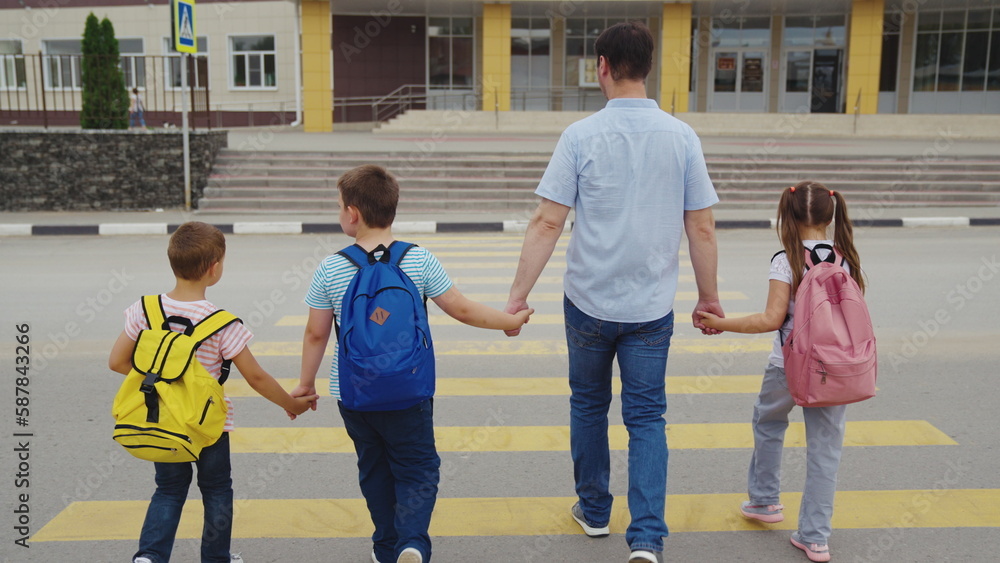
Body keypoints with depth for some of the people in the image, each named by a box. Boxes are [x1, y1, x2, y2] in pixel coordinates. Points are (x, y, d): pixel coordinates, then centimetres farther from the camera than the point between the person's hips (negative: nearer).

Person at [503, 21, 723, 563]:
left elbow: (547, 222, -12)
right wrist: (709, 298, 11)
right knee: (646, 417, 10)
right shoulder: (682, 137, -2)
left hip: (589, 301, -1)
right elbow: (702, 228, 0)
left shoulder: (581, 135, -8)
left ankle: (593, 510, 34)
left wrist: (518, 295, -7)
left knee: (588, 405, 18)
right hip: (652, 306, 1)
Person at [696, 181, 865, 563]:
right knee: (824, 448, 10)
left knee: (767, 422, 24)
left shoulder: (786, 261, -12)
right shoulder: (845, 259, 2)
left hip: (789, 367, -3)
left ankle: (764, 500, 36)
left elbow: (772, 319, -17)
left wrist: (720, 323, -10)